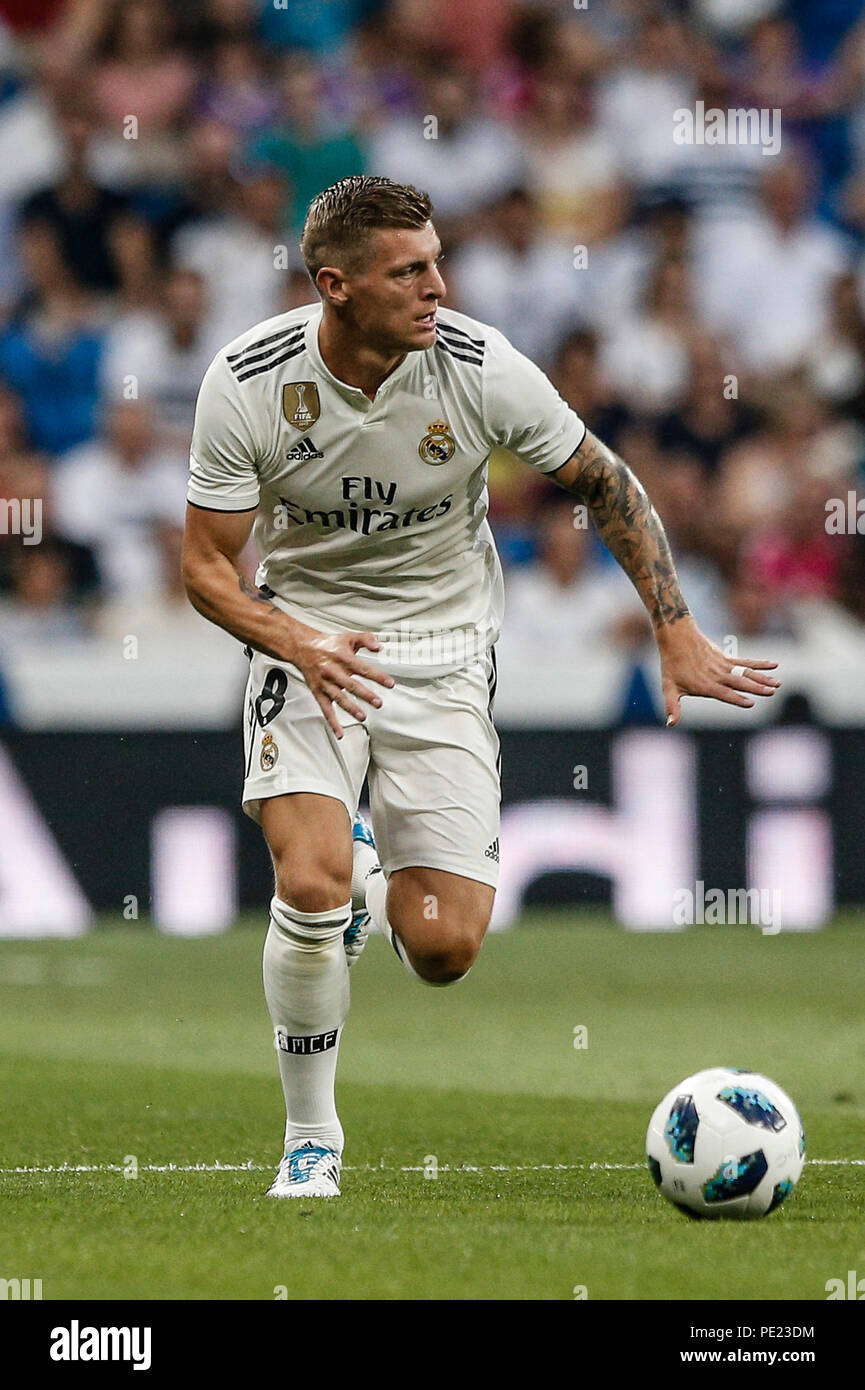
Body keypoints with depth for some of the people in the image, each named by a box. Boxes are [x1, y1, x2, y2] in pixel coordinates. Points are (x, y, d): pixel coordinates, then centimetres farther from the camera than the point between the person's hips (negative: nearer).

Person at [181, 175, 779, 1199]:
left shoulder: (483, 369, -15)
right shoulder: (246, 383, -16)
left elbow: (603, 482, 0)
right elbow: (207, 566, -10)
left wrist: (677, 631, -4)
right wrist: (299, 643, -29)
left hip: (442, 656, 1)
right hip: (307, 643, -1)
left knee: (445, 952, -9)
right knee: (311, 886, -25)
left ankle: (378, 883, 31)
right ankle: (311, 1134, -1)